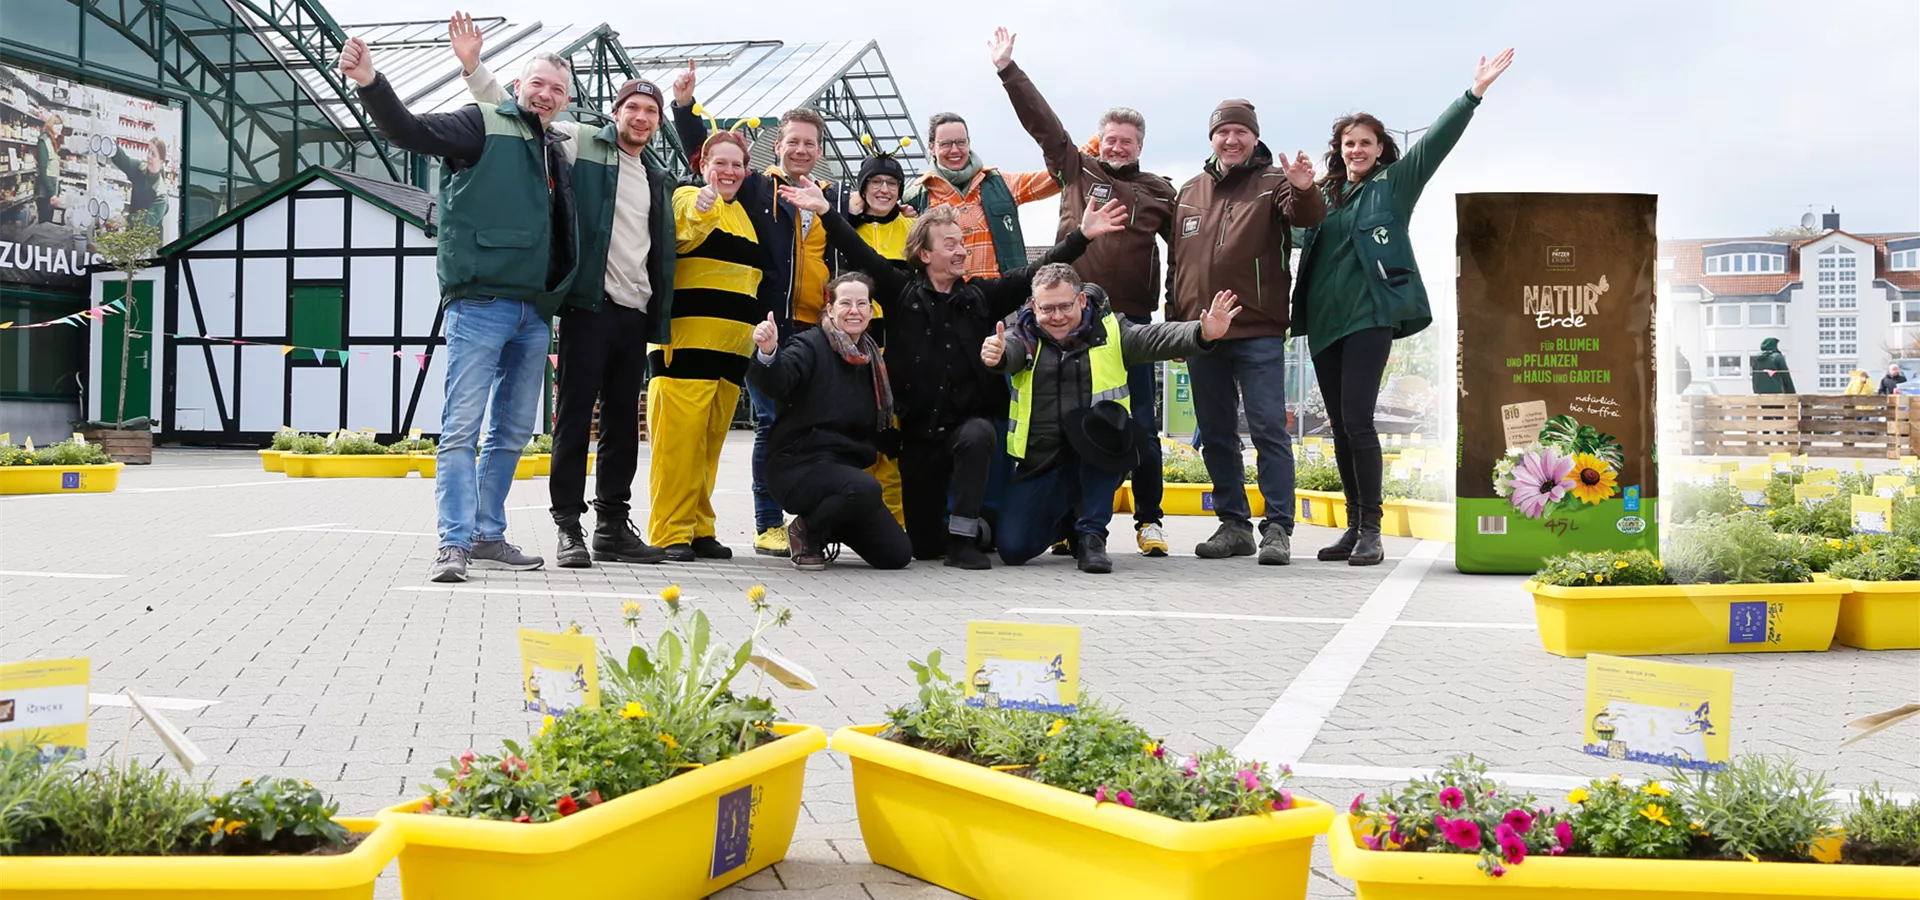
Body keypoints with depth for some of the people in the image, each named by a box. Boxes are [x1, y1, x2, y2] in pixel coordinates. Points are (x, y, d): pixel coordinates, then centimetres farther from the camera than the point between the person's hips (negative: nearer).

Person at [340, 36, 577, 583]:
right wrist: (370, 85, -29)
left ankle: (488, 537, 21)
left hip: (535, 313, 7)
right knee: (461, 427, -9)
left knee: (512, 433, 12)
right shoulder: (484, 126, 1)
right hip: (480, 304, -7)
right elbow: (412, 132, -14)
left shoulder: (560, 152, 19)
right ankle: (455, 543, -9)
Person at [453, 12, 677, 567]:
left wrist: (661, 321, 17)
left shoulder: (660, 182, 20)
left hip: (636, 314, 6)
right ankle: (569, 527, 0)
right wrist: (473, 67, -11)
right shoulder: (580, 143, 3)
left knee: (623, 422, 9)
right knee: (575, 415, -5)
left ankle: (614, 526, 16)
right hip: (589, 307, -6)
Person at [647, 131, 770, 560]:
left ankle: (698, 526, 16)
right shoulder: (688, 198, -3)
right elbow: (683, 234, -25)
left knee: (710, 440, 10)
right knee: (680, 437, -9)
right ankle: (672, 532, -7)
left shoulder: (743, 213, 21)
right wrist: (700, 210, -45)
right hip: (686, 339, -7)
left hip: (731, 344, 8)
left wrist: (760, 322, 21)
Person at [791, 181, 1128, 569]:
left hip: (972, 423, 0)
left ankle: (965, 536, -22)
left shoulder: (982, 294, 5)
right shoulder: (902, 293, 2)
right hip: (918, 431, 0)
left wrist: (1082, 235, -8)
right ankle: (975, 526, 39)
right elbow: (860, 254, -3)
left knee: (976, 437, -39)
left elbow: (1036, 274, 0)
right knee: (923, 545, 3)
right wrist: (827, 211, -14)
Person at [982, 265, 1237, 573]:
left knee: (1099, 422, -36)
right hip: (1040, 462, 2)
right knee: (1013, 547, -10)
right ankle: (1067, 520, 27)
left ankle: (1092, 534, -19)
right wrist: (996, 355, -50)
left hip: (1098, 462, -2)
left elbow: (1156, 338, -17)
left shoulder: (1109, 331, -1)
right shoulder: (1025, 334, -1)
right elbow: (1009, 350, -24)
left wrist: (1203, 334, -37)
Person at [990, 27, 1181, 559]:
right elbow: (1041, 120, 8)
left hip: (1132, 320, 0)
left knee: (1140, 425, 0)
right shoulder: (1076, 171, 10)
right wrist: (1007, 69, 6)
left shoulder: (1158, 192, 12)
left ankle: (1149, 519, 11)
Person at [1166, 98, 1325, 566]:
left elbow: (1307, 217, -18)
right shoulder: (1190, 192, 15)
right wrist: (1175, 322, 16)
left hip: (1259, 334, -5)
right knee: (1216, 435, 10)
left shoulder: (1273, 182, 2)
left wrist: (1304, 192, -40)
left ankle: (1278, 528, -4)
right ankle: (1234, 524, 19)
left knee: (1269, 429, -7)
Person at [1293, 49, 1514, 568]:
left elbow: (1437, 140, -3)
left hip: (1369, 315, -5)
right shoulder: (1324, 195, 18)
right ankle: (1354, 526, 13)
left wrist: (1474, 94, -12)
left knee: (1356, 421, -14)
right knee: (1339, 427, 6)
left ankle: (1372, 530, -8)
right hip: (1323, 319, 5)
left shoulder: (1394, 183, 7)